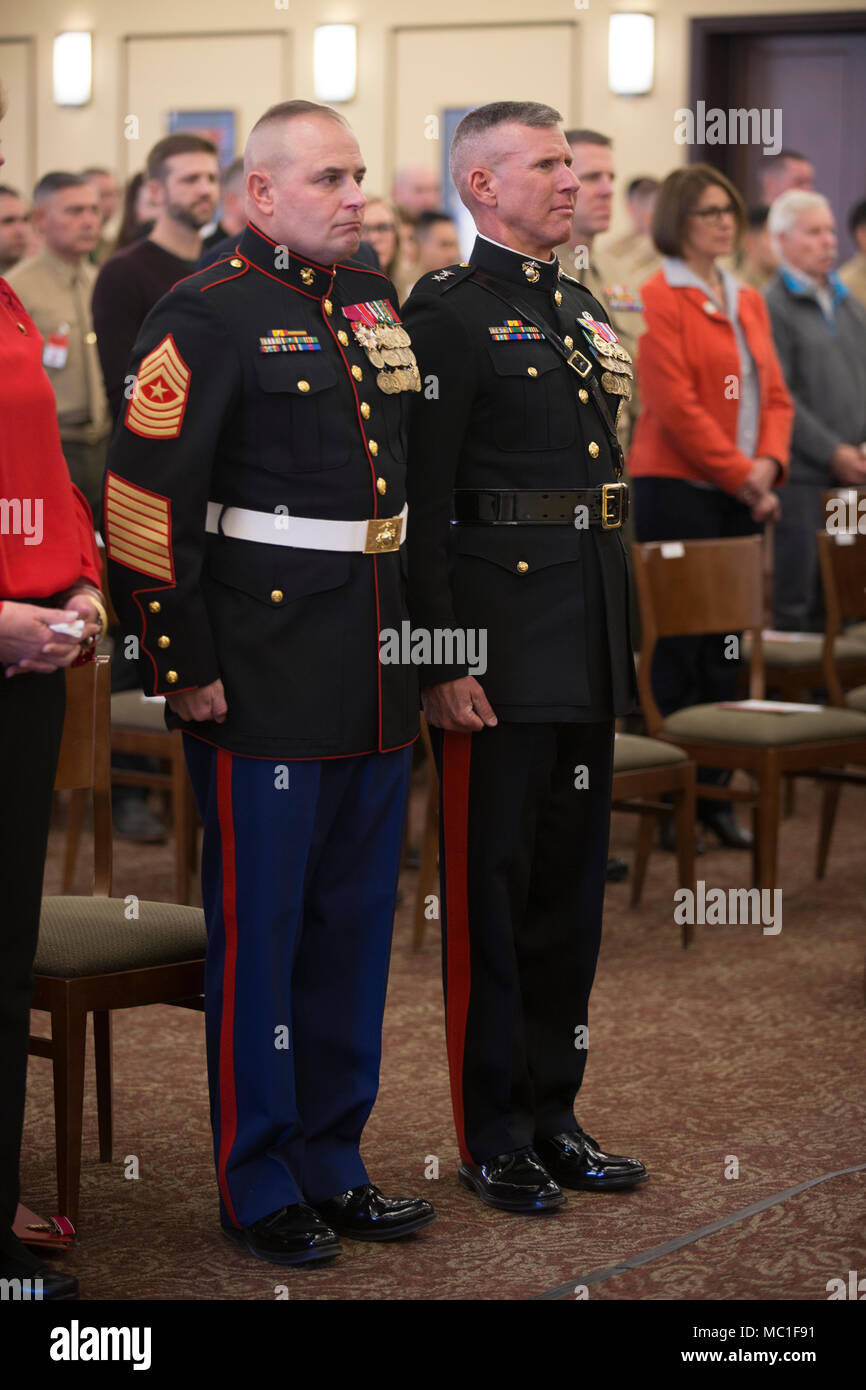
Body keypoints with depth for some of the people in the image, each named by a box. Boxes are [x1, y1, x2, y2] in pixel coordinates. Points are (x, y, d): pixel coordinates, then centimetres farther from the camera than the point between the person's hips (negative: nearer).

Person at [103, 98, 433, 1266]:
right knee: (260, 931, 3)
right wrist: (182, 666, -15)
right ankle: (262, 1187, 15)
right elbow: (145, 501, -14)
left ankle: (335, 1163, 26)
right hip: (265, 686, -7)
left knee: (357, 926, 14)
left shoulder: (378, 305, 13)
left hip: (379, 683, 7)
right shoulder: (207, 317, -10)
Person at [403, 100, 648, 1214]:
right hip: (499, 641, -8)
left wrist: (623, 641, 18)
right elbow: (420, 505, -14)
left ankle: (553, 1114, 24)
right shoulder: (448, 315, -9)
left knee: (571, 884, 13)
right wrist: (442, 664, -18)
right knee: (489, 886, 1)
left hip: (587, 651, 8)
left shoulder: (583, 312, 17)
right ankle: (492, 1135, 10)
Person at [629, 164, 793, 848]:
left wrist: (767, 464, -5)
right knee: (676, 646, -3)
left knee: (726, 645, 9)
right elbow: (675, 406, -15)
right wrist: (740, 476, -14)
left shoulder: (748, 301, 16)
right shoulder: (658, 299, -8)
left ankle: (714, 792, 16)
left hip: (740, 493, 7)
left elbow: (775, 394, 13)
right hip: (676, 485, -7)